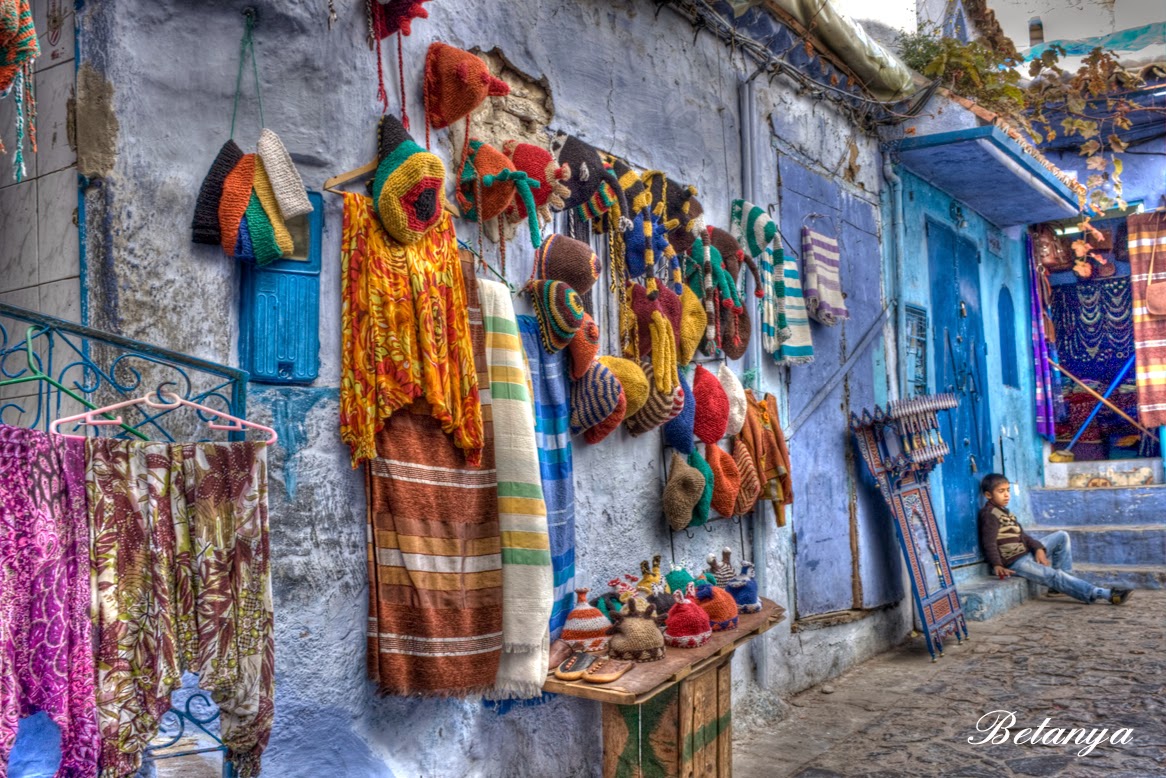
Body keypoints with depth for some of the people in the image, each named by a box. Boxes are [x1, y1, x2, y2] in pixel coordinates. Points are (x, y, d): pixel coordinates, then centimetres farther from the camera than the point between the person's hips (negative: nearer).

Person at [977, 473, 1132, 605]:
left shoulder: (1003, 512, 15)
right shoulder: (989, 515, -15)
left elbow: (1022, 535, 13)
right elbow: (989, 543, -24)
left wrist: (1038, 548, -4)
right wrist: (997, 565, -35)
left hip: (1026, 552, 11)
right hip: (1015, 562, -11)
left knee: (1061, 537, 12)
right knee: (1054, 576, -20)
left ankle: (1059, 585, 4)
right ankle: (1105, 595, -24)